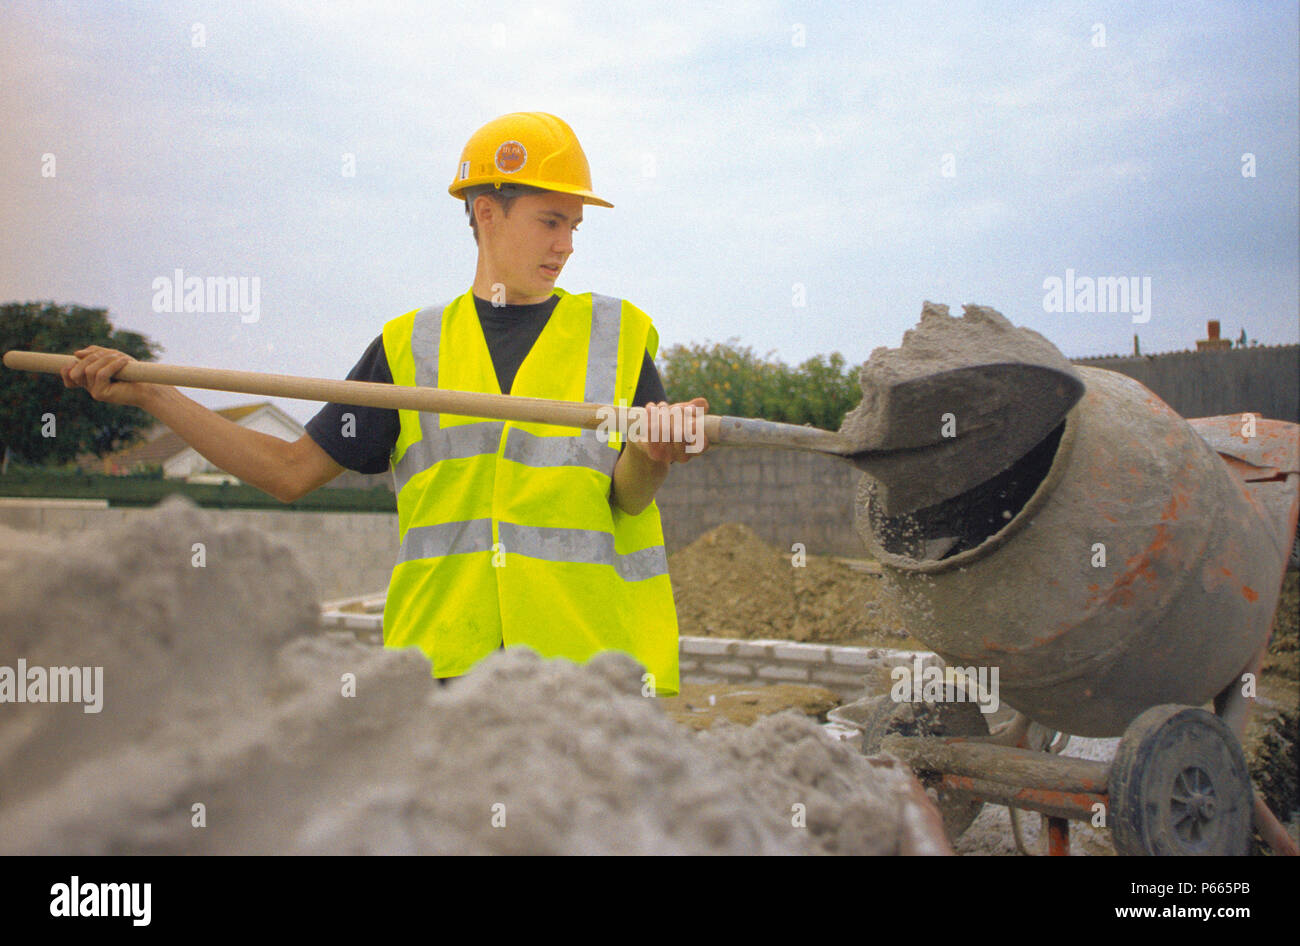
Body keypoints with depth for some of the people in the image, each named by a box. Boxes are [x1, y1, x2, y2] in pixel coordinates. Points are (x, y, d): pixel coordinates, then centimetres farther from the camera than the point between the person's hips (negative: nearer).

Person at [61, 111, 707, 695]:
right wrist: (149, 395, 7)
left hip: (592, 657, 0)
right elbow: (292, 472, 12)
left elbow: (629, 501, -1)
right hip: (442, 659, 1)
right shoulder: (411, 346, 12)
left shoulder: (616, 334, 10)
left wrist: (649, 458, -25)